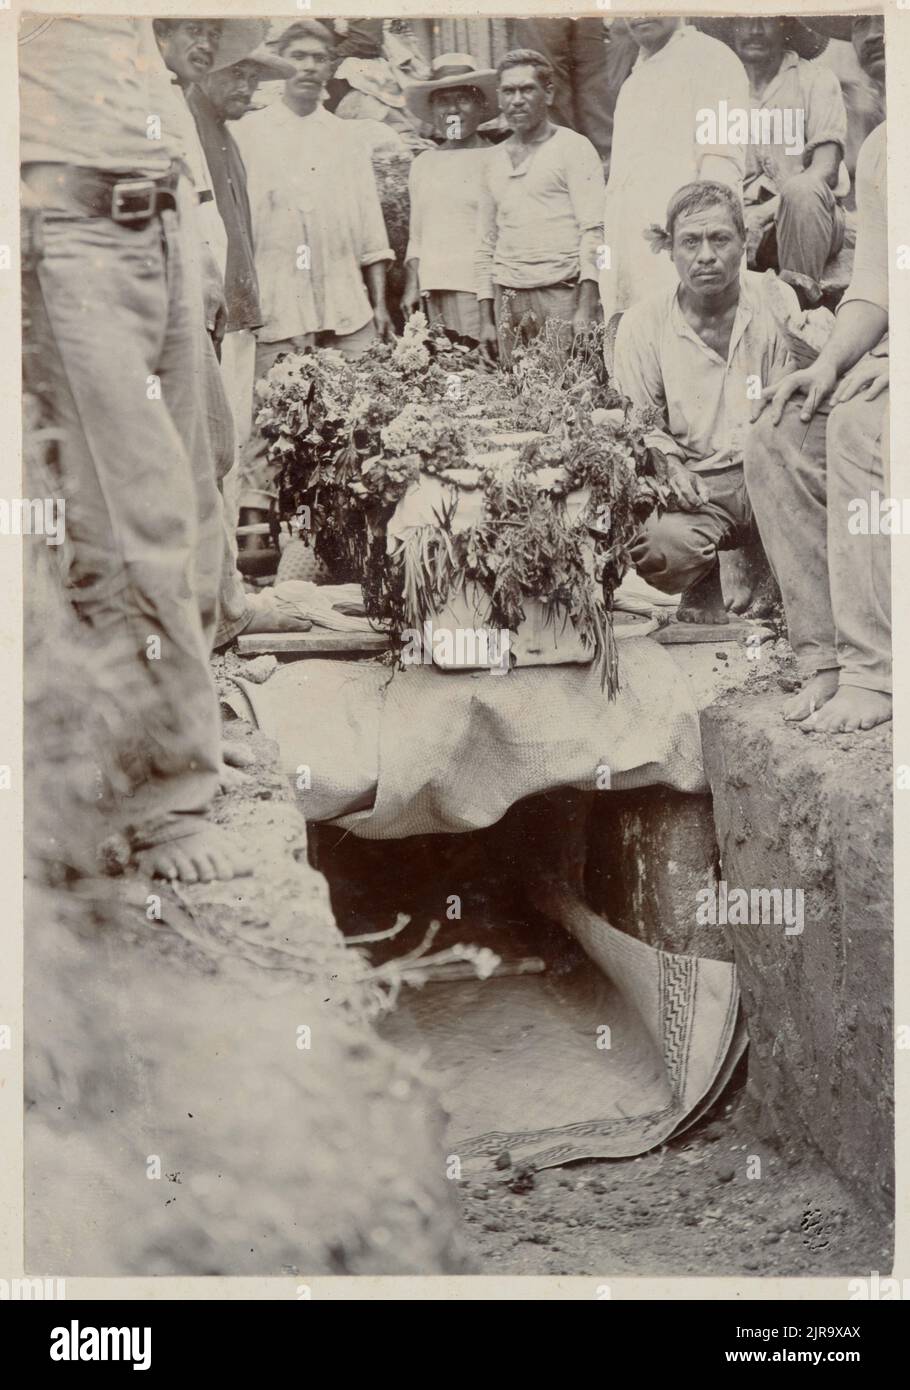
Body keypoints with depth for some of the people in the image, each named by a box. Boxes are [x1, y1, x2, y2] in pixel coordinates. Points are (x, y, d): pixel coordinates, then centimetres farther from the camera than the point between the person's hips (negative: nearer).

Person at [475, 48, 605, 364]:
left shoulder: (573, 148, 3)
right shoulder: (494, 159, 18)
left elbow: (593, 230, -5)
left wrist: (586, 306, -16)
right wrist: (486, 319, 13)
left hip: (562, 294, -4)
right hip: (508, 302, 4)